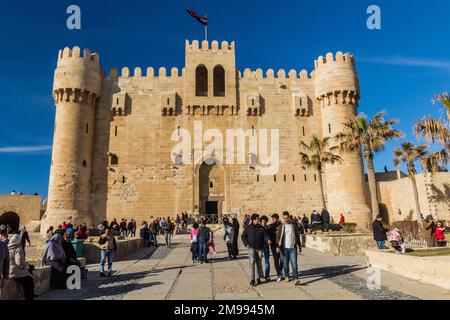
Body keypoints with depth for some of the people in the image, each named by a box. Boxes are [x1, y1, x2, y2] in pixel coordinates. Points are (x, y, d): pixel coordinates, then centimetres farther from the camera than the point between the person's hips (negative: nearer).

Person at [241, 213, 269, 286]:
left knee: (258, 263, 9)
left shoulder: (261, 228, 9)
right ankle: (252, 279, -9)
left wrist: (268, 240, -18)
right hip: (251, 247, -3)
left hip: (259, 248, 3)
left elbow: (265, 235, 4)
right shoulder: (248, 228, 1)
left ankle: (258, 278, 22)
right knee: (252, 261, -13)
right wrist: (246, 244, -7)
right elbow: (243, 236, 5)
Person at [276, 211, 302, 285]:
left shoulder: (293, 225, 5)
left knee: (294, 263, -7)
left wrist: (299, 246, 12)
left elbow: (297, 236, 11)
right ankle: (287, 276, 28)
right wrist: (278, 246, -13)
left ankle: (295, 278, -9)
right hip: (284, 248, 0)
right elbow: (278, 237, -2)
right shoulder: (280, 226, 1)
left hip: (293, 247, 0)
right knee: (285, 263, 10)